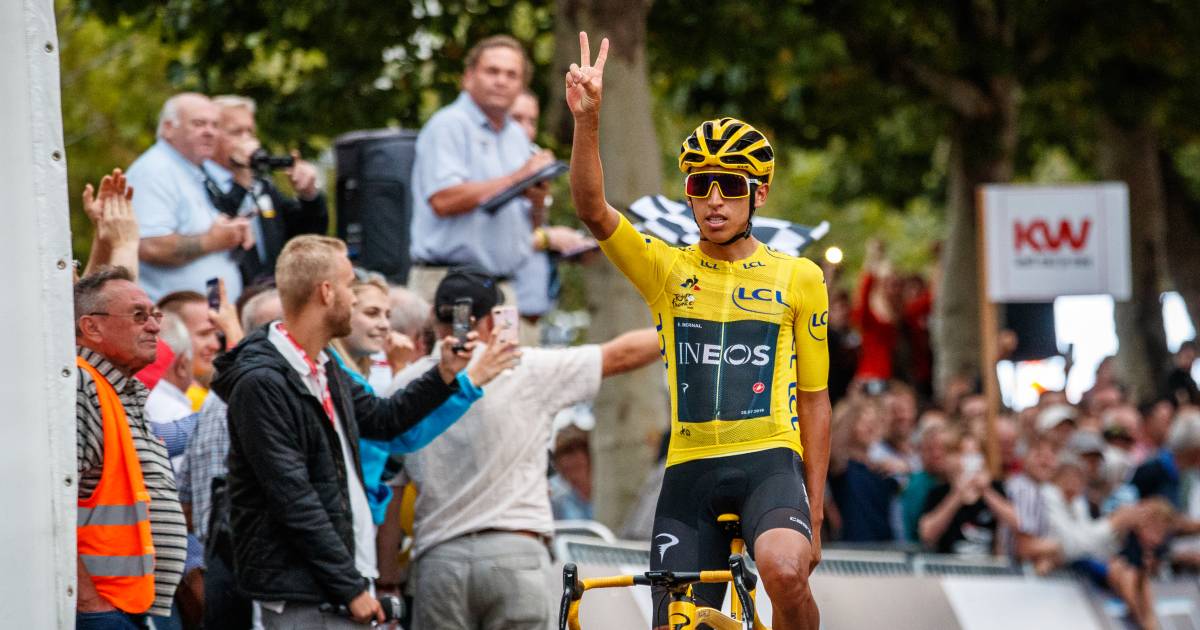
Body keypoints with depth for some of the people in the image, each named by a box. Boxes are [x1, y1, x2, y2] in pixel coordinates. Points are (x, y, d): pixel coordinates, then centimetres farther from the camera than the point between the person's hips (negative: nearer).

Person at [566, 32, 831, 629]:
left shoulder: (798, 278, 6)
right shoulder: (665, 269, 7)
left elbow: (813, 400, 9)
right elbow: (592, 210, -11)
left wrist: (815, 510, 4)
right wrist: (587, 118, -26)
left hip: (770, 462, -2)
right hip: (689, 469, 2)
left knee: (784, 571, -33)